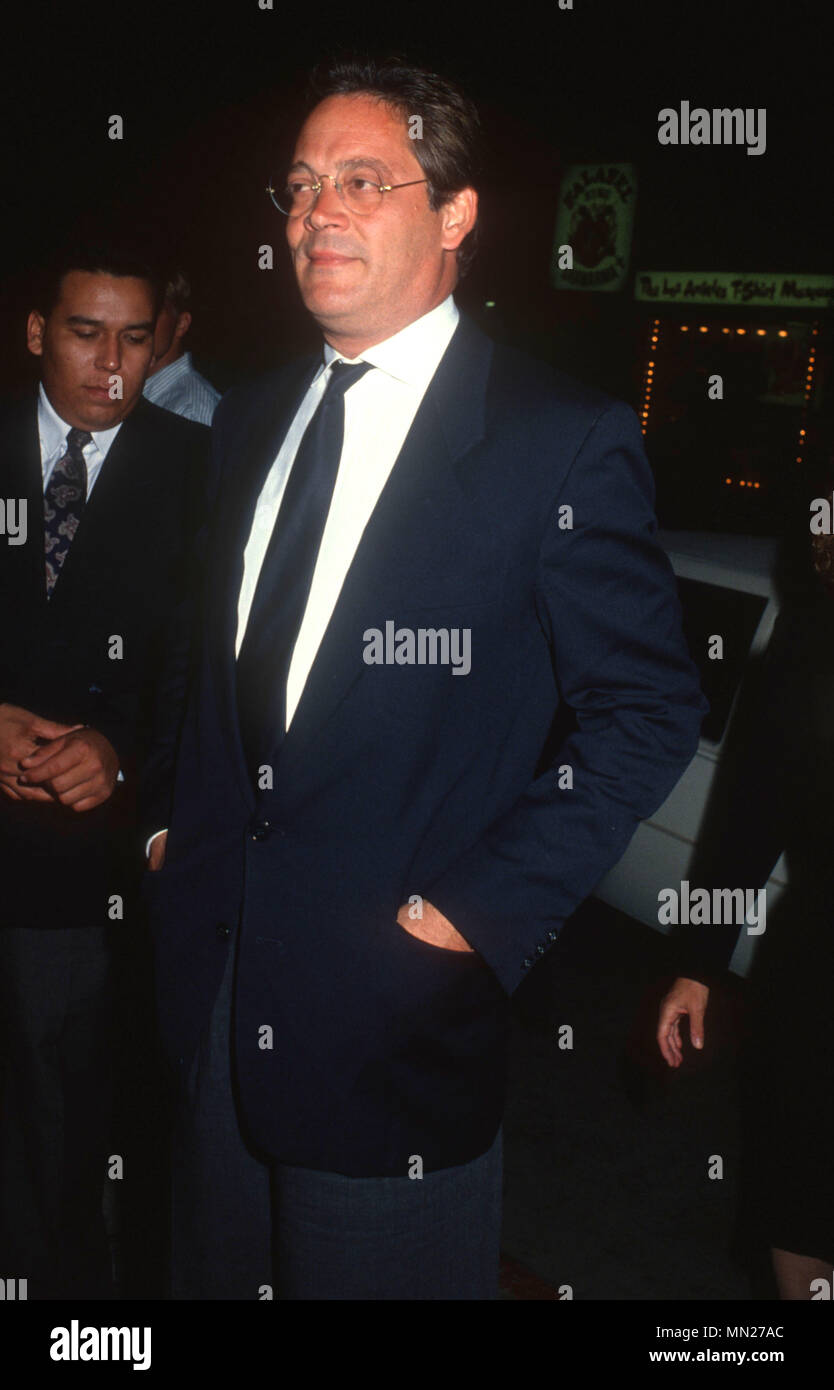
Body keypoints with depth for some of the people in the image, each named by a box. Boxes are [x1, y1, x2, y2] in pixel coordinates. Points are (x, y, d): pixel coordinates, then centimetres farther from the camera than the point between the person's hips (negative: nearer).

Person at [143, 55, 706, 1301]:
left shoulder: (566, 440, -12)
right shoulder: (252, 420, 8)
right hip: (215, 981, 6)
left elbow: (653, 708, -11)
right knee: (218, 1269, 23)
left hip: (396, 1004, -6)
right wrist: (177, 819, 6)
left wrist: (486, 911, -14)